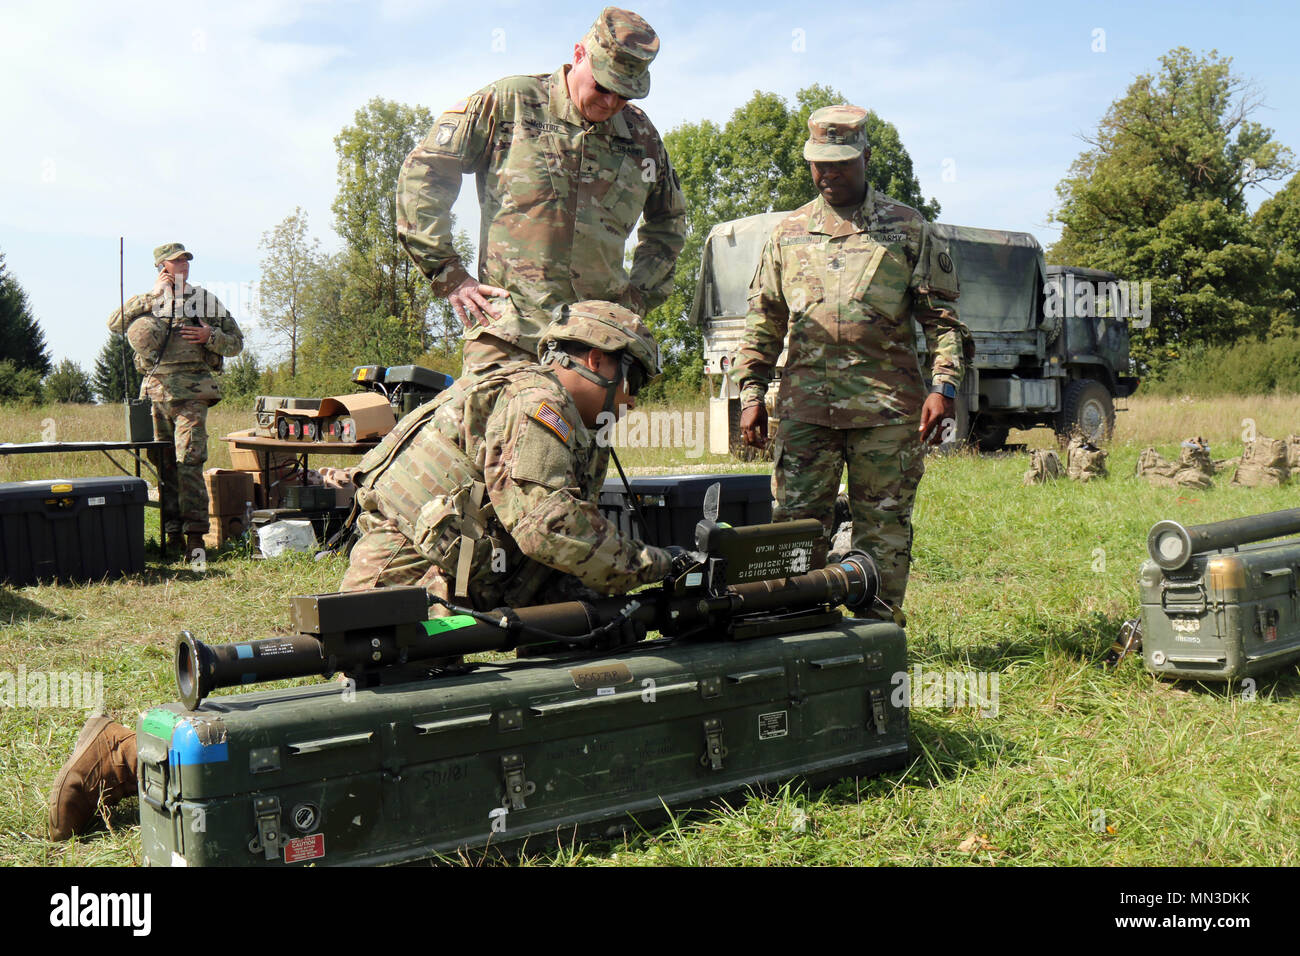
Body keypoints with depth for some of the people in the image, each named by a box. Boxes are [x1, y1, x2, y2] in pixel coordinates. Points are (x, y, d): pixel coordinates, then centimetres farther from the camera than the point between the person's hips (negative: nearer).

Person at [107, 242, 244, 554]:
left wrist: (210, 336, -8)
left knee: (189, 461, -13)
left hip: (191, 391, -3)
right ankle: (172, 531, 12)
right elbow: (115, 323, -4)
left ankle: (195, 532, -11)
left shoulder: (206, 300, 10)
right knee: (164, 464, 5)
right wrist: (152, 295, -7)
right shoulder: (149, 301, 14)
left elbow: (236, 343, 12)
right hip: (156, 390, 3)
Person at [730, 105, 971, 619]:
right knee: (794, 521, 0)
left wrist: (943, 385, -6)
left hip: (887, 406, -1)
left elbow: (942, 315, 6)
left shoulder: (907, 228, 8)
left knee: (883, 527, 3)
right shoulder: (788, 233, 14)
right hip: (805, 404, 2)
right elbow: (763, 321, 16)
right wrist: (750, 393, 8)